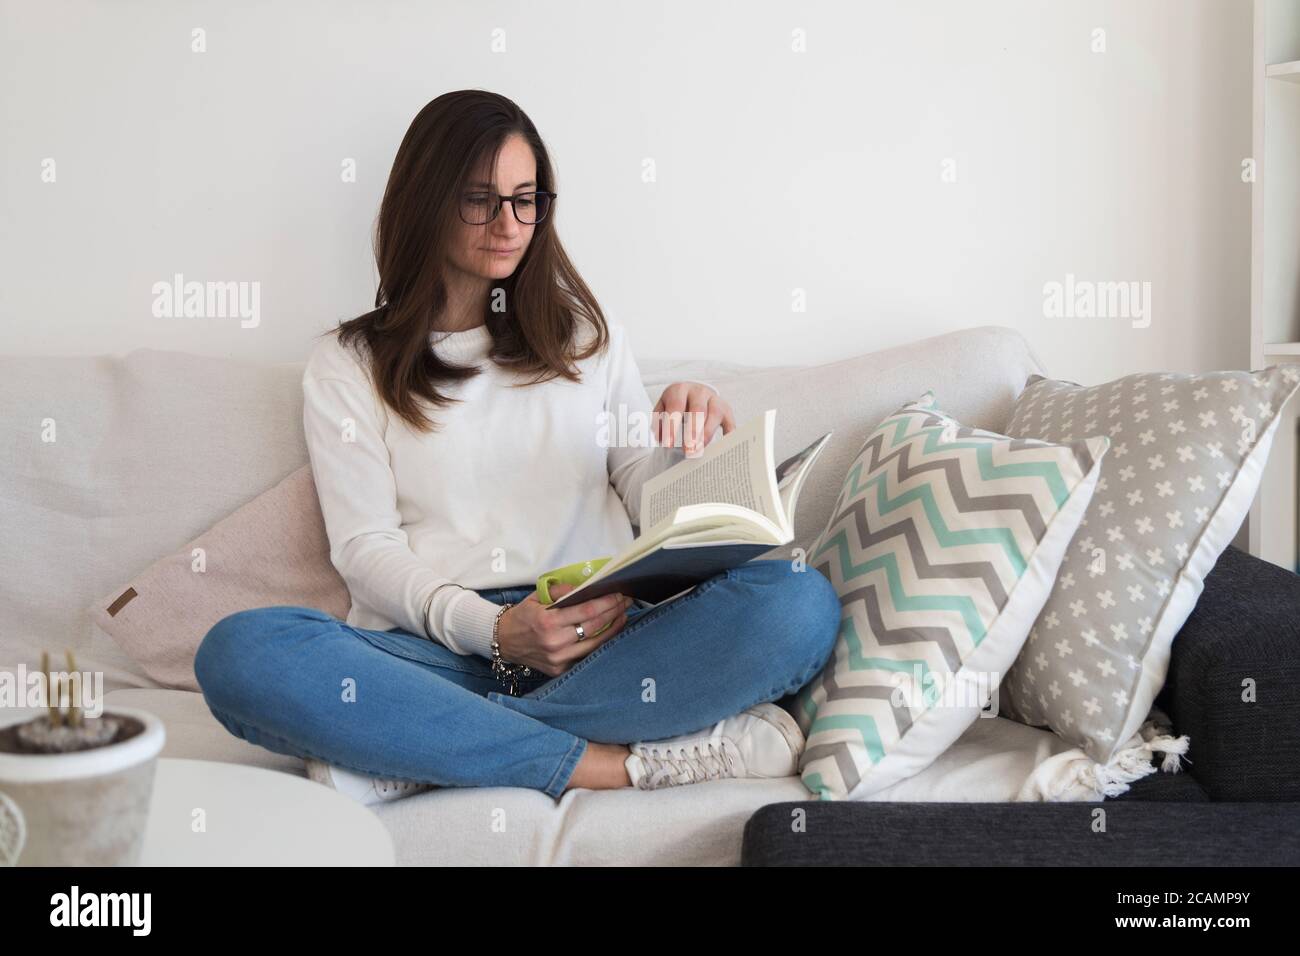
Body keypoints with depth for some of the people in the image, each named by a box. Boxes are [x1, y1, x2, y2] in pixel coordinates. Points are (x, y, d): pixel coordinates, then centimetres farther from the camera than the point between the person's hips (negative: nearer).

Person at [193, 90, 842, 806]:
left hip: (597, 637, 2)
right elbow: (364, 546, 3)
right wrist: (493, 629, -15)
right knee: (237, 653, -31)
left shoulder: (587, 336, 22)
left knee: (800, 602, -27)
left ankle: (418, 750, -28)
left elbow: (646, 502, 19)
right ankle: (605, 762, -30)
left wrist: (680, 444, -5)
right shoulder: (348, 364, 14)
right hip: (434, 650, -2)